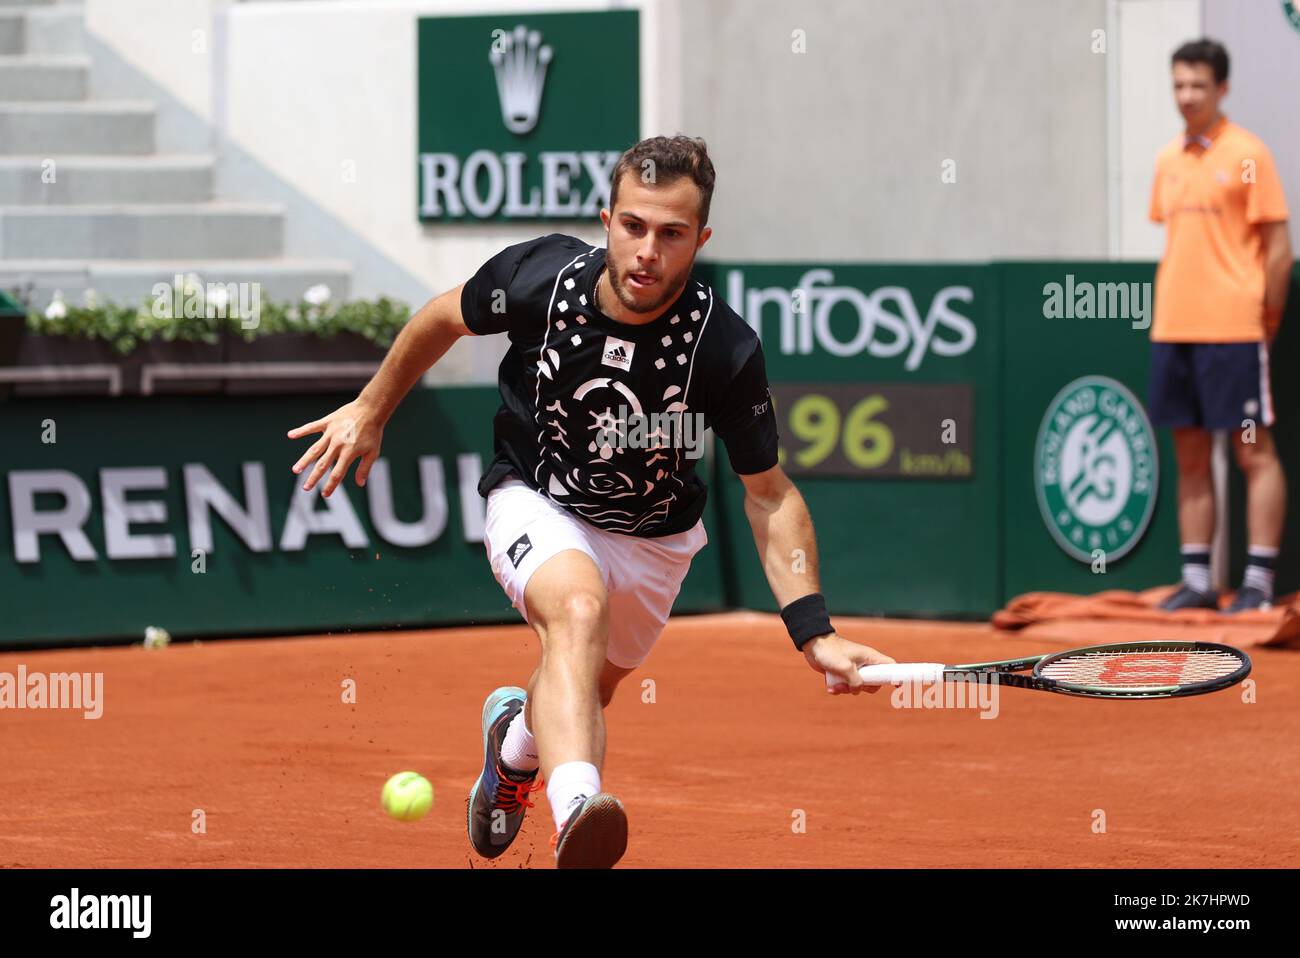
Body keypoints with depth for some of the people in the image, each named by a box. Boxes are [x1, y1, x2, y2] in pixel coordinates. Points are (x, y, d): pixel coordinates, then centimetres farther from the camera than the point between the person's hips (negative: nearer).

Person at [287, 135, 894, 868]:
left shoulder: (726, 350, -26)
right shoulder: (540, 278, -25)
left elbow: (771, 495, -15)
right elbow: (445, 318, -1)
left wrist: (814, 631, -26)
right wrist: (371, 410, 9)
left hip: (655, 540, 3)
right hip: (536, 503, -2)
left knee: (587, 691, 21)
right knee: (578, 608, -35)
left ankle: (517, 738, 59)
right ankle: (575, 808, -58)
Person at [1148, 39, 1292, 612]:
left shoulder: (1247, 155, -5)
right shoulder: (1168, 161, 13)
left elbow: (1278, 245, -6)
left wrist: (1267, 315, -8)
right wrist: (1169, 310, 13)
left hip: (1231, 329, -6)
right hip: (1173, 329, 7)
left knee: (1254, 451, -3)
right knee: (1190, 457, 8)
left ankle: (1259, 581, -3)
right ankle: (1196, 580, 11)